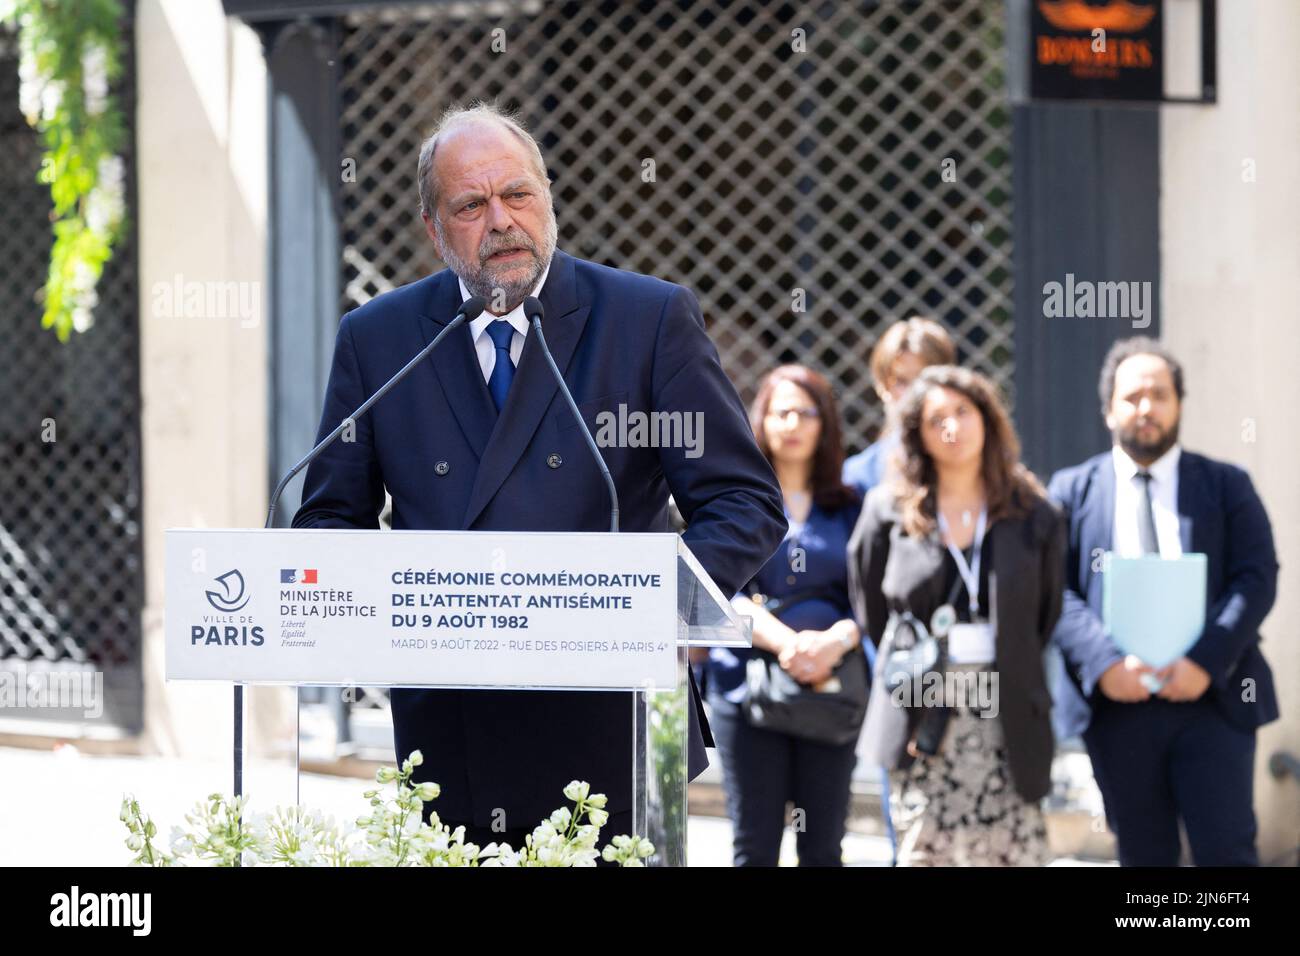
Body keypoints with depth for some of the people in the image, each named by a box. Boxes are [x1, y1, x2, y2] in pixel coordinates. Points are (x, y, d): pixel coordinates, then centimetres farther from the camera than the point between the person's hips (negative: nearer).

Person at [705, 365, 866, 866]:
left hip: (832, 688, 2)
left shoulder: (848, 508, 12)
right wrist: (787, 641, -21)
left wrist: (837, 640, -19)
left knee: (823, 845, 2)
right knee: (755, 846, -1)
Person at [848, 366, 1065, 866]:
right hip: (921, 716, 0)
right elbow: (868, 608, 13)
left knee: (1015, 852, -3)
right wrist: (905, 666, 11)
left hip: (1005, 715, 0)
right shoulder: (889, 510, 6)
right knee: (927, 851, -3)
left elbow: (1048, 616, 10)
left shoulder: (1033, 515, 6)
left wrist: (1020, 683, 8)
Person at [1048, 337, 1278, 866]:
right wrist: (1104, 662, -17)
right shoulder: (1072, 490, 10)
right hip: (1117, 700, 1)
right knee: (1144, 856, 6)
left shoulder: (1227, 485, 10)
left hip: (1213, 697, 0)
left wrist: (1206, 662, -15)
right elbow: (1055, 590, 0)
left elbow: (1257, 579, -1)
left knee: (1227, 851, -5)